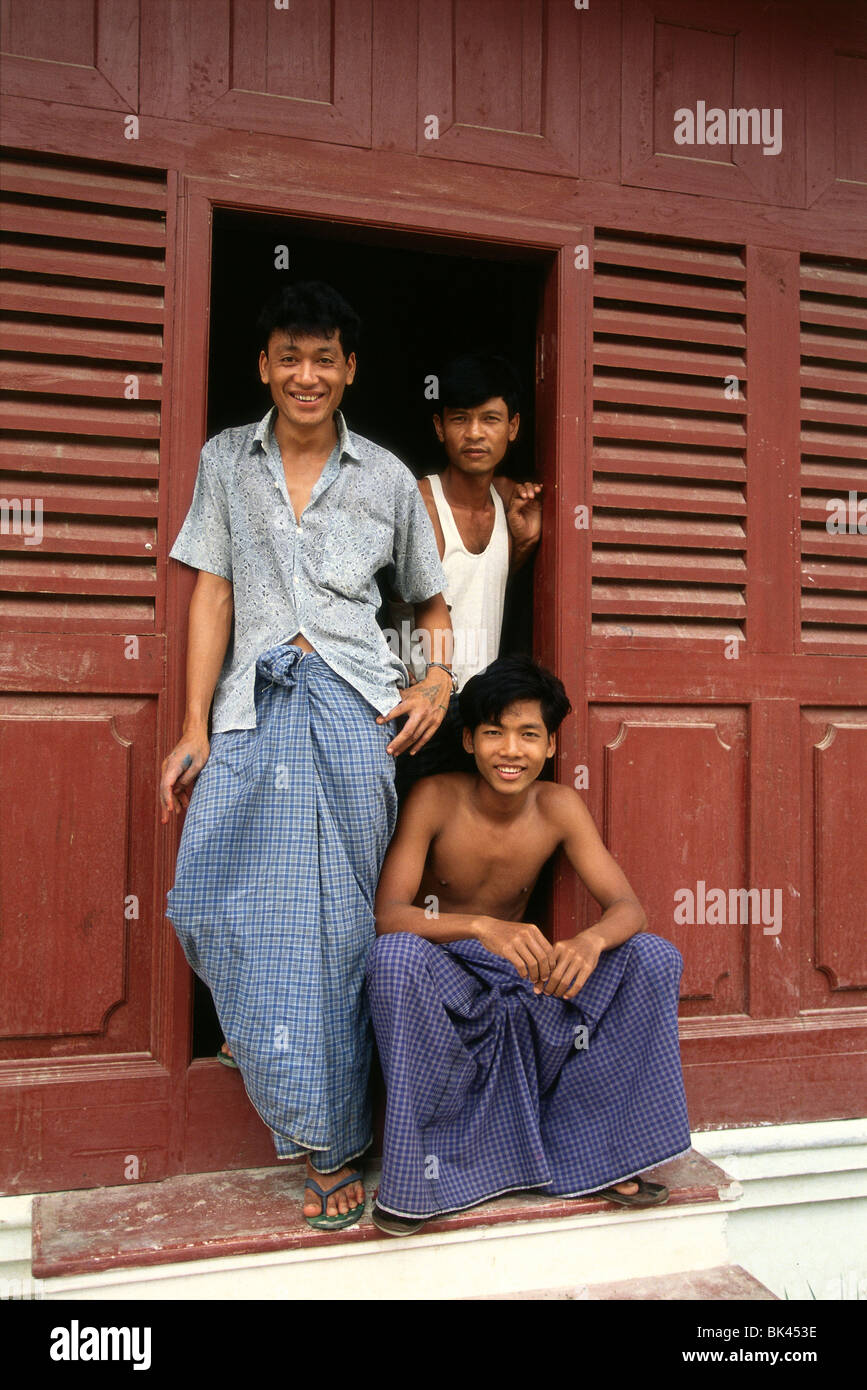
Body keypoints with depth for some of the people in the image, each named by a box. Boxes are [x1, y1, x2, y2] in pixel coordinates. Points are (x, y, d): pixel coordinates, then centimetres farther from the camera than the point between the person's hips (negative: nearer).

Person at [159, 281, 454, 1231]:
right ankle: (304, 1106, 14)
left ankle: (333, 1148, 11)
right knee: (213, 898, -9)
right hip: (253, 703, 2)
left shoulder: (387, 477, 12)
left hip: (354, 705, -1)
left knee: (341, 918, -2)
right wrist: (195, 726, 0)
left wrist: (438, 681, -1)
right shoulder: (225, 461, 14)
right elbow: (211, 594, 8)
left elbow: (431, 600, 19)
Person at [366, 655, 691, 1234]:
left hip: (520, 981, 4)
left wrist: (591, 940, -36)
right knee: (396, 955, -38)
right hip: (441, 980, -4)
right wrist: (483, 927, -45)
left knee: (655, 958, -14)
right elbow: (386, 914, -26)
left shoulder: (559, 807, -6)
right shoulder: (436, 799, -16)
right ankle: (417, 1173, -20)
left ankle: (594, 1154, -1)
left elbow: (627, 906, -10)